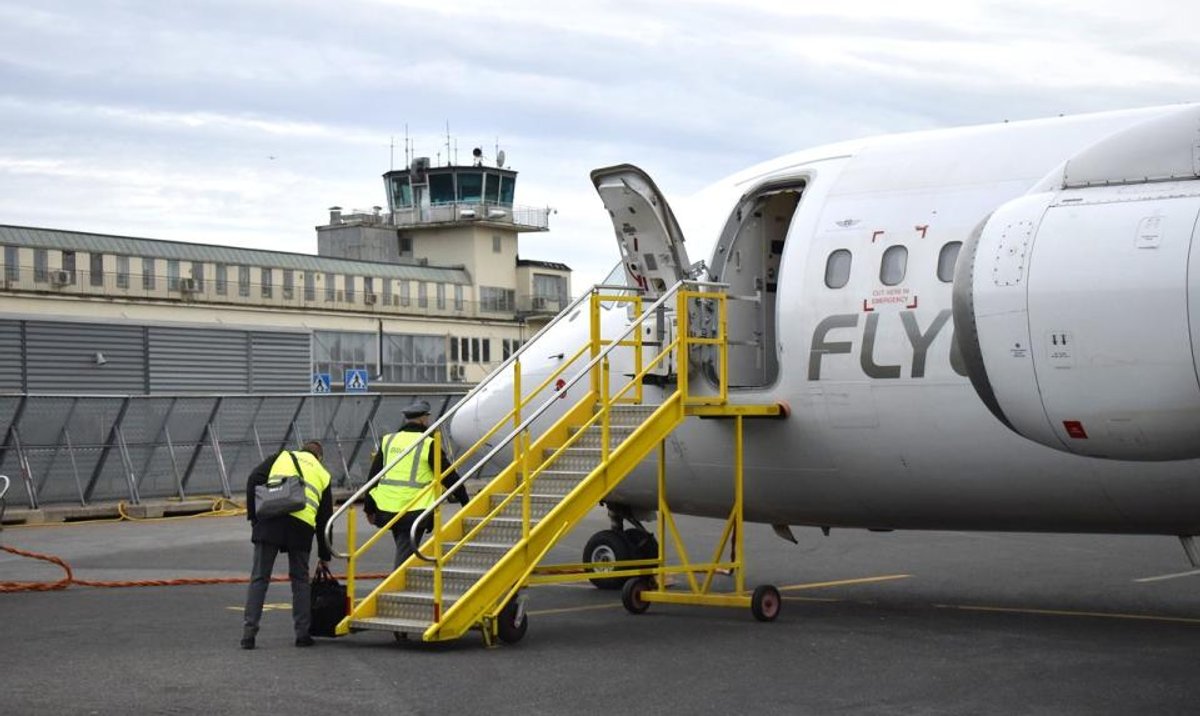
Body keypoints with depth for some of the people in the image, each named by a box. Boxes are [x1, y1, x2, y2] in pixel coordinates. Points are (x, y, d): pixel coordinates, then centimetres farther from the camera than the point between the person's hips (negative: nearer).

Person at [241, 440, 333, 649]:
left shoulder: (283, 457, 23)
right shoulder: (323, 475, 26)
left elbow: (254, 480, 6)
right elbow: (325, 518, 26)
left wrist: (252, 515, 10)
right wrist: (324, 556, 33)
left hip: (270, 521, -1)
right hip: (302, 525, 1)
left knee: (259, 578, 4)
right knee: (300, 580, 15)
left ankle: (248, 633, 0)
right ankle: (302, 634, 14)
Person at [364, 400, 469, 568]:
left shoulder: (388, 441, 9)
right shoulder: (427, 444, -6)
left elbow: (374, 475, 12)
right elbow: (448, 476, -3)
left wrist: (369, 508, 19)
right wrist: (464, 500, 7)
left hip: (387, 509, 5)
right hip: (414, 511, -5)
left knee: (403, 550, 22)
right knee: (404, 555, -4)